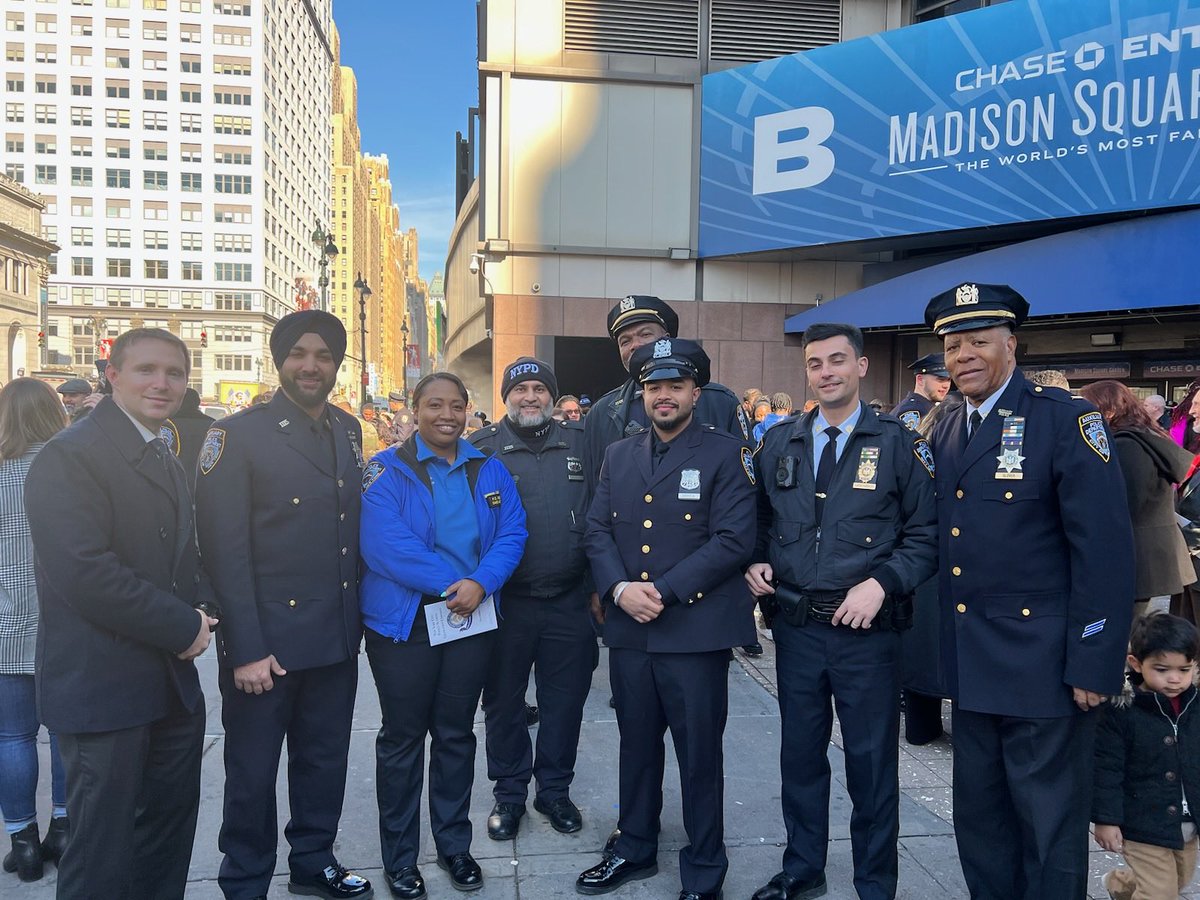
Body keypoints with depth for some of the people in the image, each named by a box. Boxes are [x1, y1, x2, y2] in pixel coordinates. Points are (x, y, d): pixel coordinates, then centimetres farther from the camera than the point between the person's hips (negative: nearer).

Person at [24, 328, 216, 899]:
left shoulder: (167, 464, 14)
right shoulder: (69, 456, -14)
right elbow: (84, 573, -24)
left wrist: (197, 612, 0)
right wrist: (182, 627, -16)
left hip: (171, 684, 8)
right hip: (103, 687, -8)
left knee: (170, 835, 18)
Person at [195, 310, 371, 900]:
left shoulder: (349, 431, 8)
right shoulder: (238, 436, -10)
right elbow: (225, 552, -13)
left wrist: (357, 618, 6)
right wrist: (245, 649, -16)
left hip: (337, 637, 5)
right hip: (267, 641, -5)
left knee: (325, 760, 18)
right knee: (253, 771, 11)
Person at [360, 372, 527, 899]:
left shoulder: (489, 470, 6)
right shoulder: (387, 470, -7)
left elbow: (511, 533, -2)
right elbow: (385, 543, -19)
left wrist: (481, 583, -19)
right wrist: (450, 584, -19)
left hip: (472, 620, 3)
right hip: (403, 623, -3)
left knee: (456, 735, 15)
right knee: (403, 739, 9)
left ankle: (454, 845, 32)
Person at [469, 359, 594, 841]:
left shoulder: (581, 442, 4)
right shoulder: (482, 447, 0)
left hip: (569, 601, 1)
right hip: (506, 602, -1)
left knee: (565, 700, 12)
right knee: (504, 701, 12)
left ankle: (554, 788, 31)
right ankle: (509, 793, 30)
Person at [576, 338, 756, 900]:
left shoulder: (725, 455, -4)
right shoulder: (618, 456, 12)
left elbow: (734, 540, -12)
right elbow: (597, 531, 7)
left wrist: (665, 591, -17)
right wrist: (619, 588, -11)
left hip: (696, 631, -4)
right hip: (628, 629, 5)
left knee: (699, 755, 7)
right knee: (636, 745, 18)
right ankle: (634, 849, 38)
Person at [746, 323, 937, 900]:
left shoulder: (899, 444, -4)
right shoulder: (778, 444, 6)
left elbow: (926, 535, -5)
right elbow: (760, 521, 15)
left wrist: (881, 583, -17)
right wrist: (756, 563, -3)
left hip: (866, 629, -3)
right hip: (795, 627, 4)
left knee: (872, 762, 10)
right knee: (800, 753, 17)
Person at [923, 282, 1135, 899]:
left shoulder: (1067, 420, -11)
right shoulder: (944, 433, 9)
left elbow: (1105, 550, -14)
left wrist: (1094, 663, -16)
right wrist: (947, 641, 6)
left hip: (1043, 664, -6)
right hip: (971, 663, 6)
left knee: (1048, 825, 8)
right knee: (979, 819, 18)